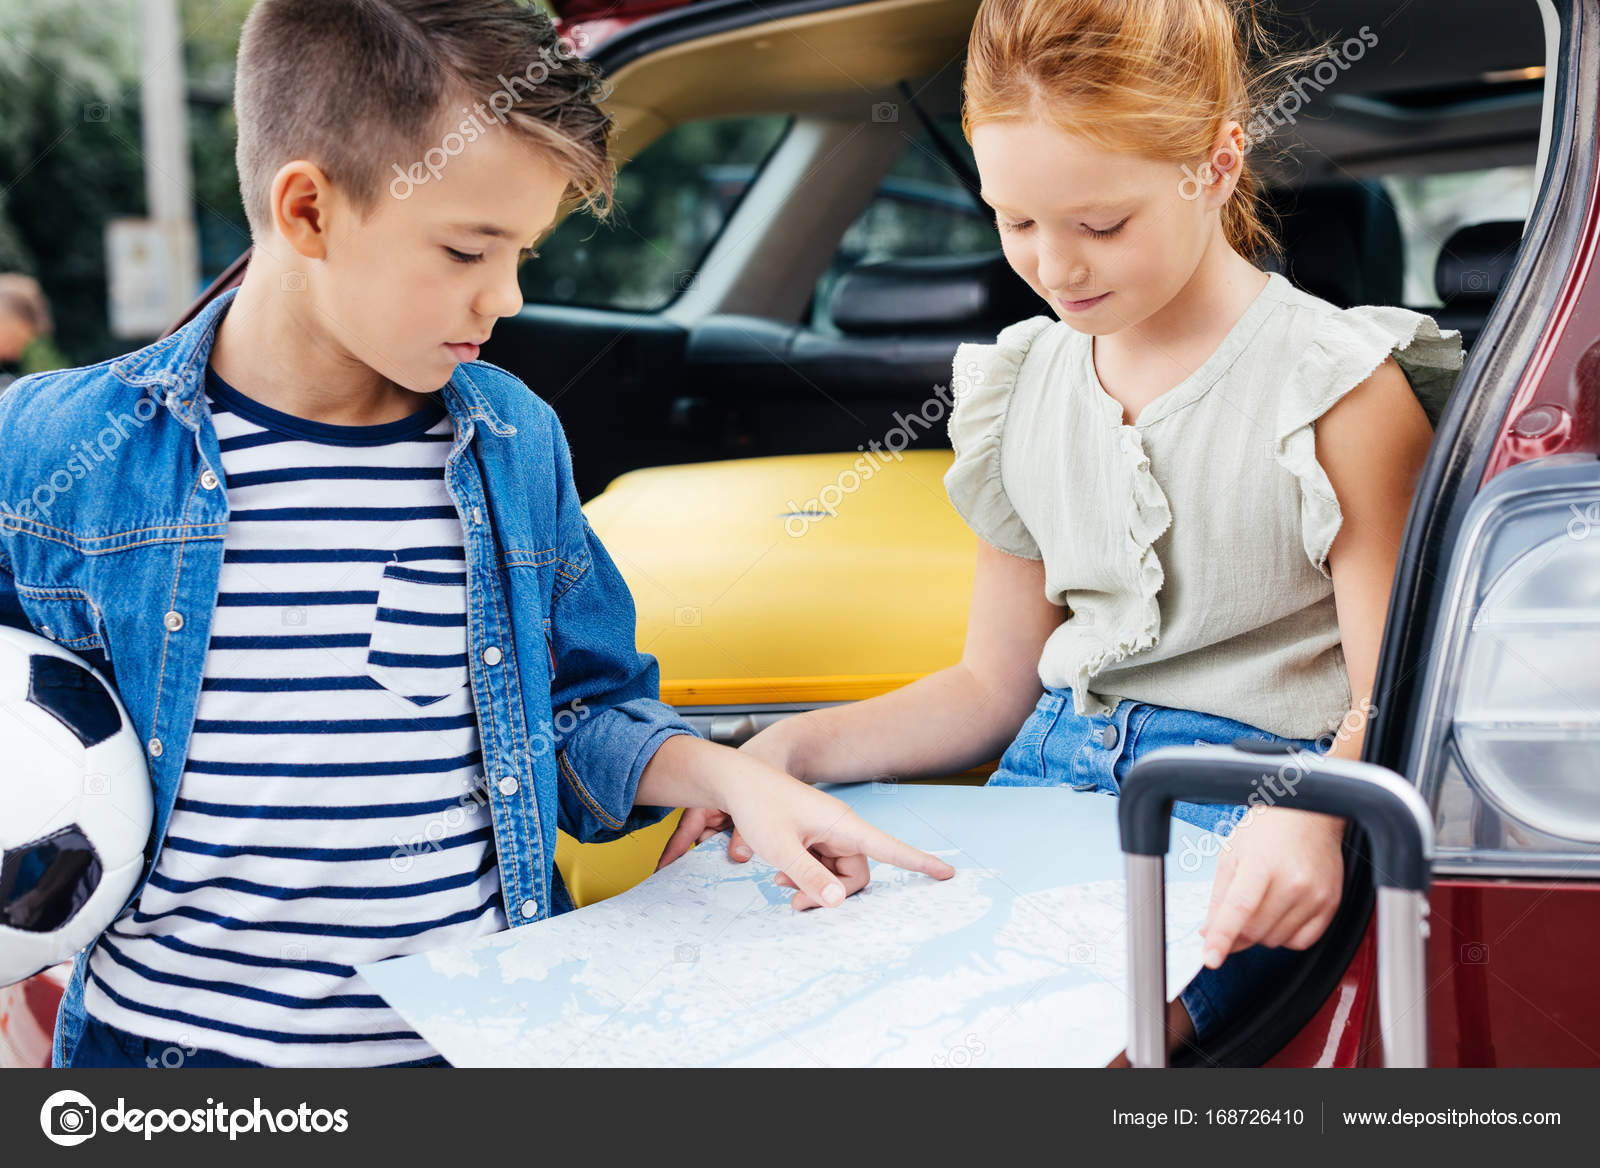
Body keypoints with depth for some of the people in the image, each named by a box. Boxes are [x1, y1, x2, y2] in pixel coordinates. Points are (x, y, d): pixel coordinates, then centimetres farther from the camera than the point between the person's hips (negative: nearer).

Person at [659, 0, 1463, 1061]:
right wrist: (794, 750, 3)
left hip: (1248, 820, -5)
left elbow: (1394, 696, -7)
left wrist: (1314, 810, -30)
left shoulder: (1343, 392, -5)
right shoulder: (1027, 390, 12)